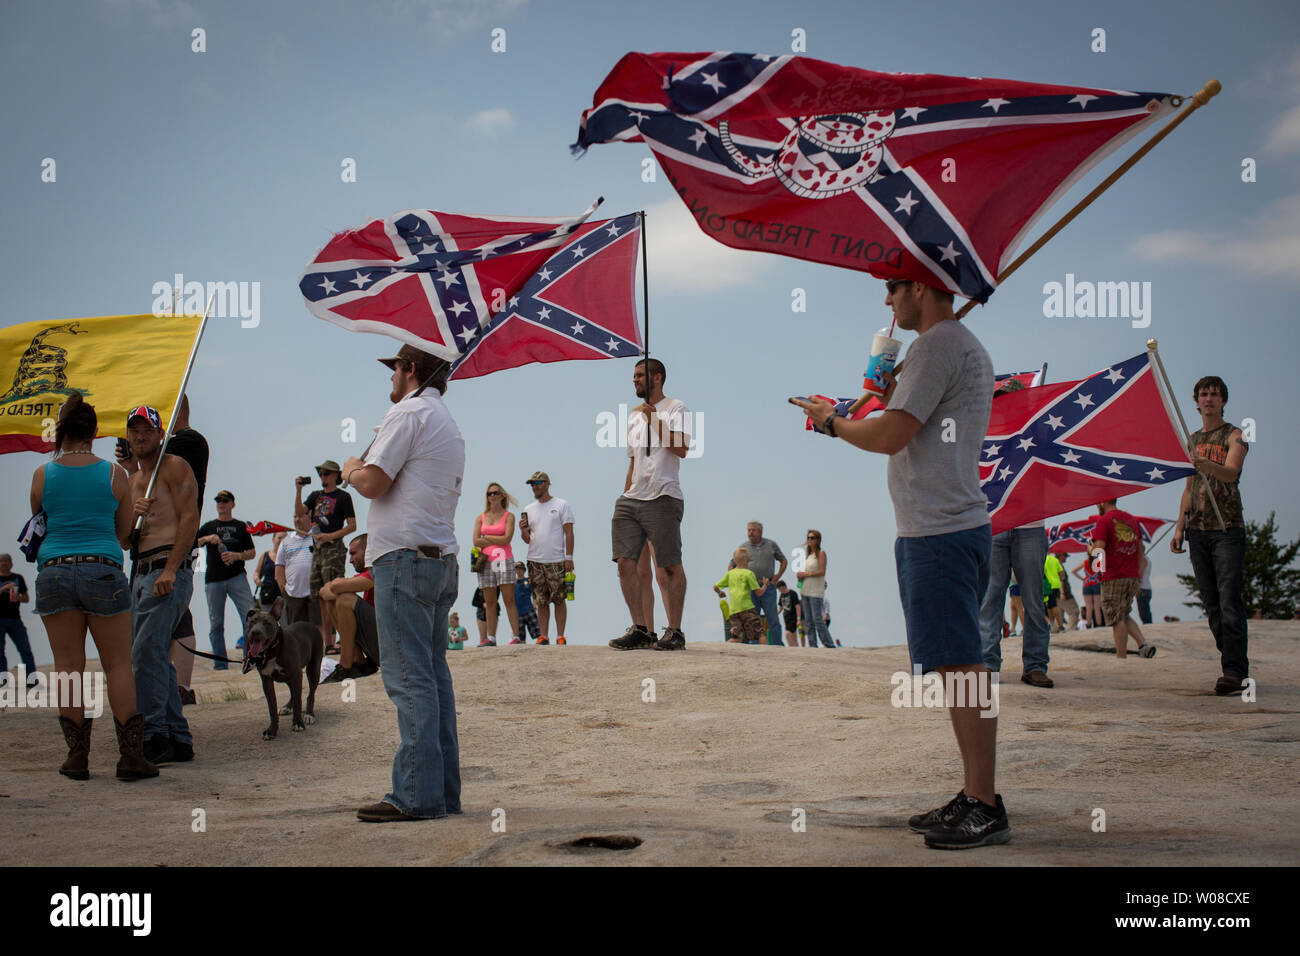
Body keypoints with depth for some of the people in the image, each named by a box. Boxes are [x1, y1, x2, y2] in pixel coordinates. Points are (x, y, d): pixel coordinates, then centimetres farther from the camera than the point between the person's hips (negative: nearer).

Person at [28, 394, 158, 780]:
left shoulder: (42, 475, 2)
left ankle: (77, 756, 8)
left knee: (68, 665, 7)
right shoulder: (115, 474, 1)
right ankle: (131, 756, 1)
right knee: (118, 664, 4)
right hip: (103, 572, -1)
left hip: (54, 572, 1)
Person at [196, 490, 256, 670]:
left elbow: (252, 553, 12)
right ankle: (220, 662, 6)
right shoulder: (208, 527, 16)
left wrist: (237, 556, -7)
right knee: (216, 623, 1)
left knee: (250, 616, -13)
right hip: (214, 579, 1)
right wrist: (206, 539, -8)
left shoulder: (240, 526, 15)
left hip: (237, 577, -1)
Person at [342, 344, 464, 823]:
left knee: (409, 679, -10)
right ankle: (443, 792, 10)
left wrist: (351, 468, 6)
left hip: (405, 556, -9)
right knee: (433, 675, 9)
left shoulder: (409, 412, -7)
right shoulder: (448, 423, 23)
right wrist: (367, 470, 23)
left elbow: (373, 483, -13)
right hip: (441, 557, 9)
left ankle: (417, 796, -12)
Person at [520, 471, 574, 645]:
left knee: (559, 599, -2)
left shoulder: (561, 505, 4)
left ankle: (560, 636, 1)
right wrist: (523, 530, -5)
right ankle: (544, 636, 7)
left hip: (556, 561, -4)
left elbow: (569, 533, -1)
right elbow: (528, 540, 17)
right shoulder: (529, 509, 16)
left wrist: (569, 557, -9)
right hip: (535, 561, 4)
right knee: (541, 601, 4)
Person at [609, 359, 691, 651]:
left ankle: (675, 631, 1)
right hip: (632, 498, 7)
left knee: (671, 566, -5)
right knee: (626, 562, -2)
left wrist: (654, 419, -14)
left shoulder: (675, 408, 2)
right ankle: (639, 629, 3)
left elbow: (681, 449, -13)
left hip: (663, 498, -7)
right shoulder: (634, 415, 22)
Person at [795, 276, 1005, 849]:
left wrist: (832, 422, -1)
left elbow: (889, 436, -17)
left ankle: (984, 809, -7)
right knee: (959, 667, 12)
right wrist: (897, 394, 17)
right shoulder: (968, 347, 21)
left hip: (939, 532, -11)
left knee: (961, 667, -9)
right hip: (957, 523, 11)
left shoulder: (937, 345, -12)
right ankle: (974, 797, 17)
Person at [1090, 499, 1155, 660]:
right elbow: (1140, 551, 17)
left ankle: (1121, 658, -3)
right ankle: (1143, 644, 0)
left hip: (1113, 578, -7)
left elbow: (1099, 549, -17)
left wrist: (1090, 549, 6)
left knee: (1117, 619, -2)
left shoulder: (1104, 521, -8)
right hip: (1132, 576, 7)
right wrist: (1137, 577, 19)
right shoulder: (1132, 519, 15)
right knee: (1124, 616, 18)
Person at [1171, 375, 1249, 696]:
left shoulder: (1234, 436, 0)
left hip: (1227, 528, -6)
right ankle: (1235, 665, 9)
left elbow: (1230, 472, -19)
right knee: (1210, 602, 4)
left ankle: (1234, 671, -16)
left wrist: (1206, 465, -39)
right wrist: (1179, 527, 15)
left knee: (1229, 600, -13)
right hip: (1198, 530, 6)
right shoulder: (1192, 440, 19)